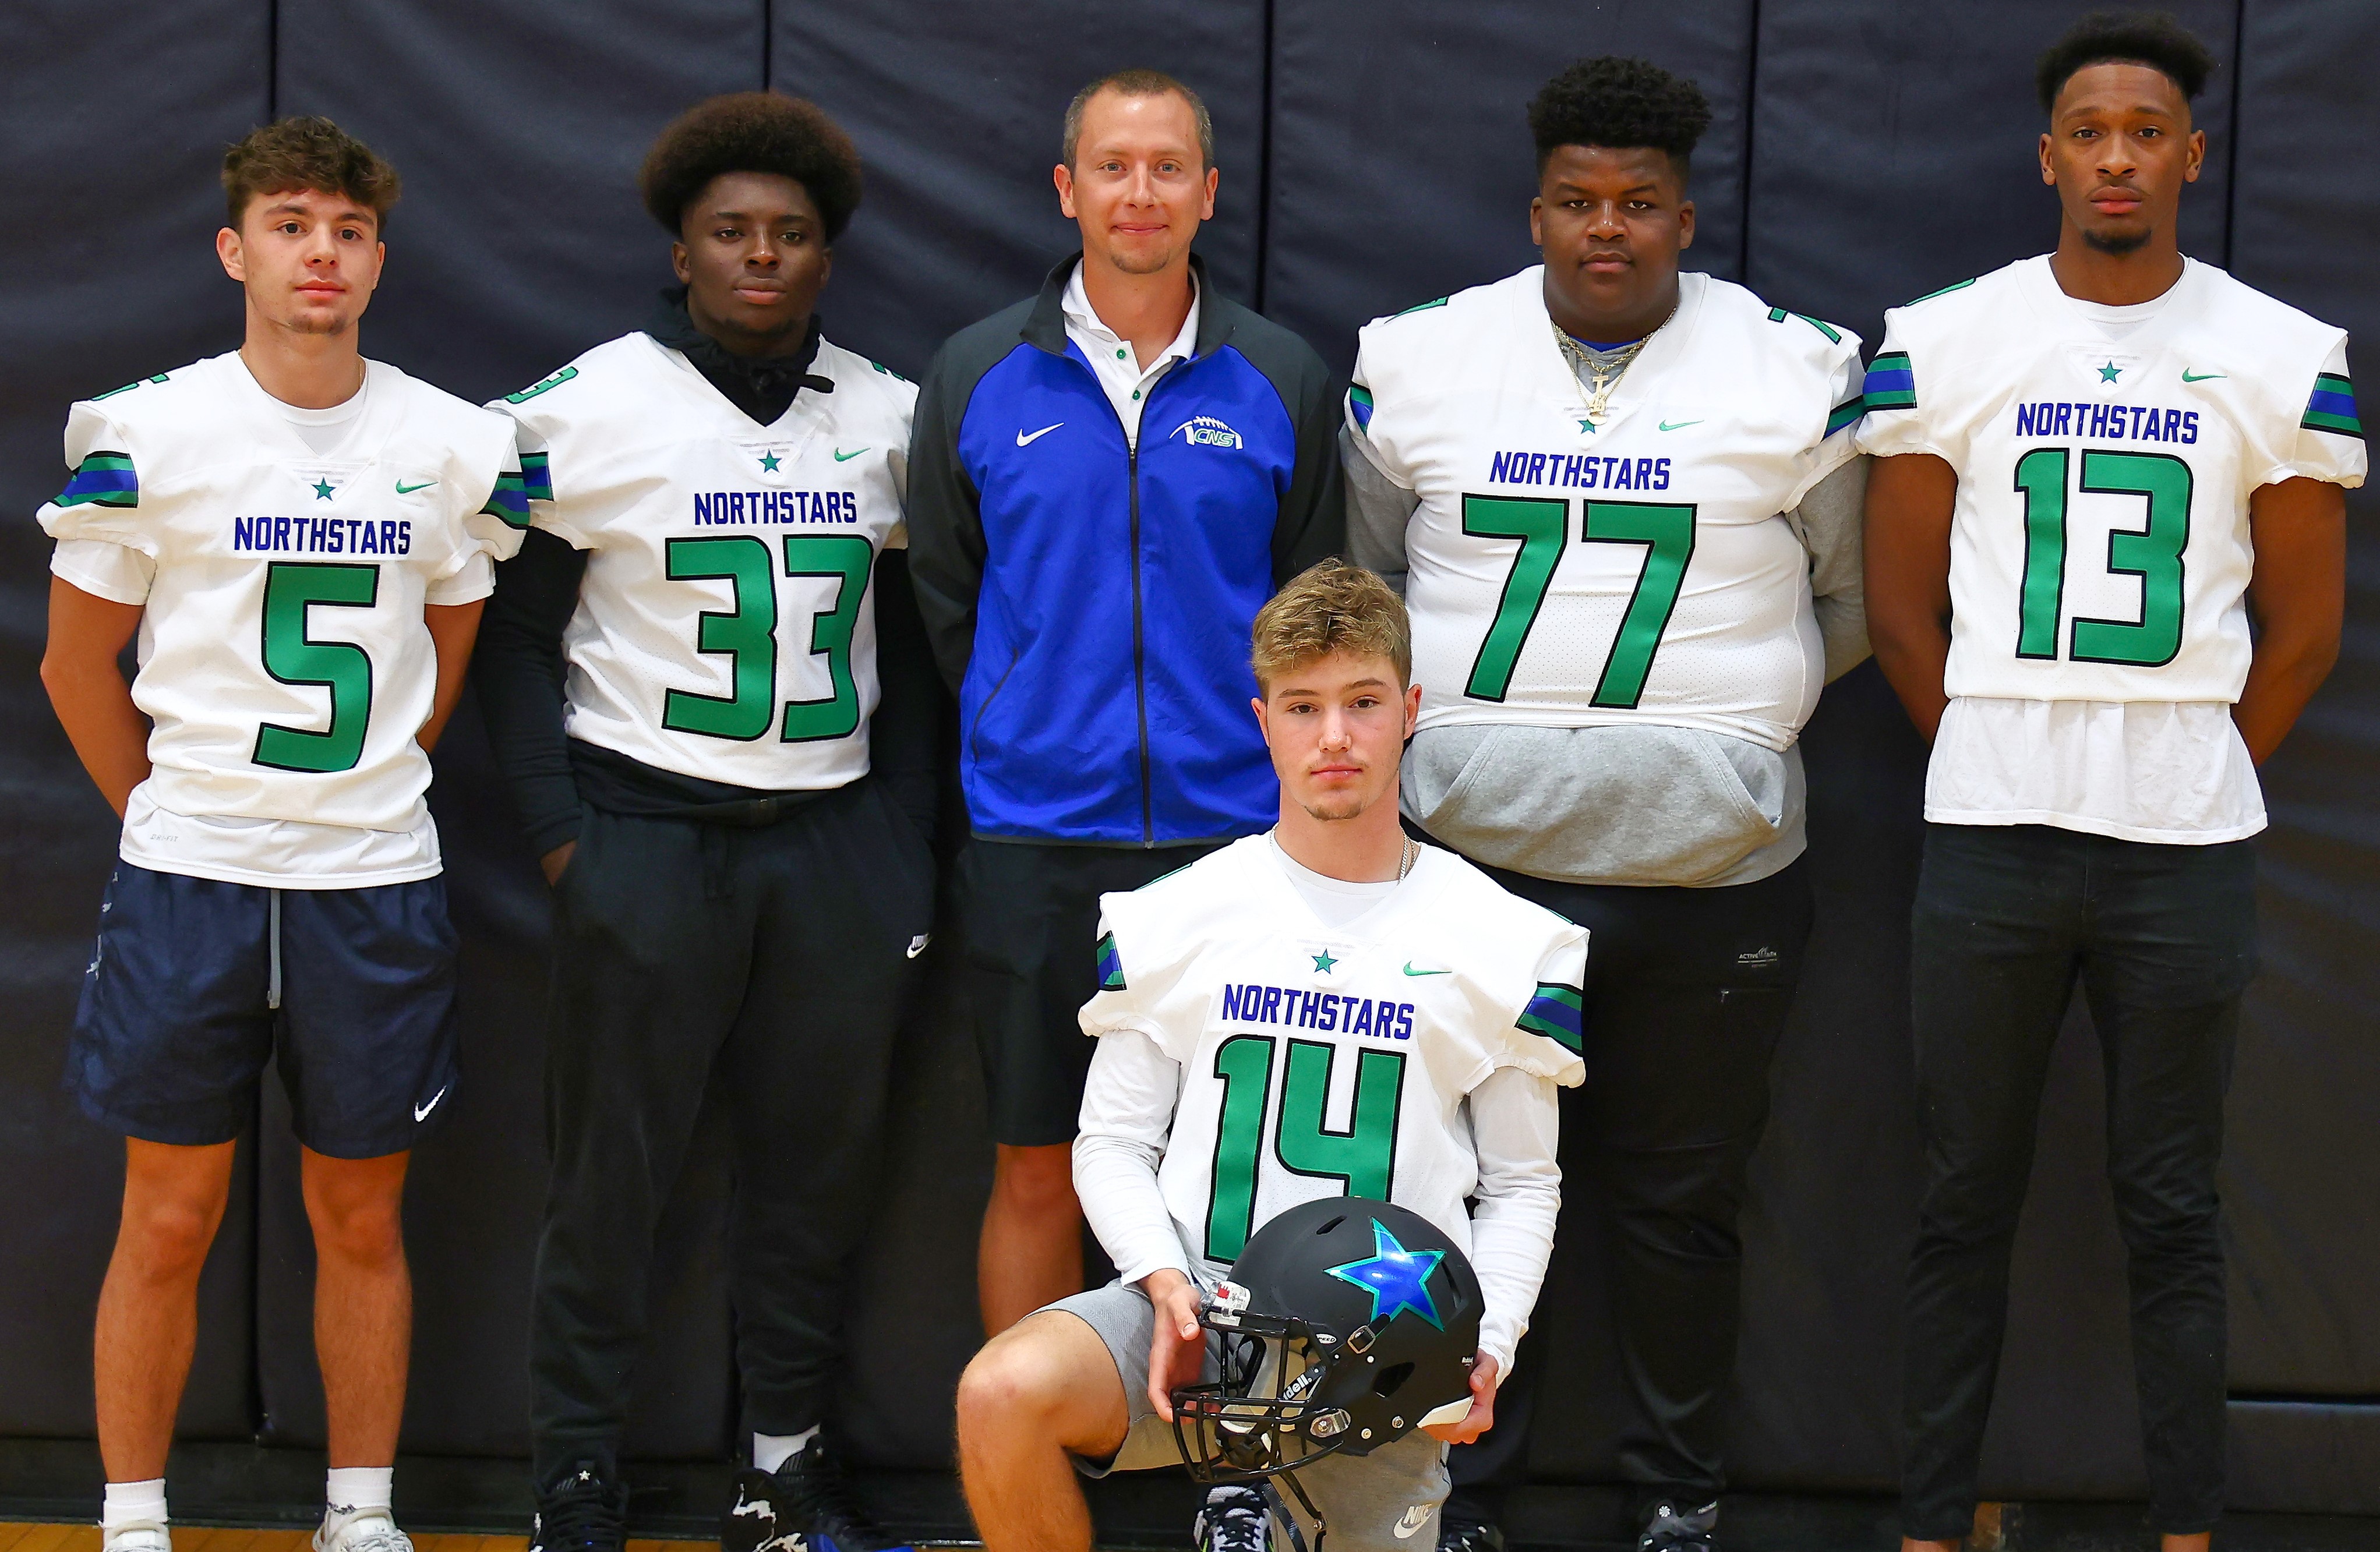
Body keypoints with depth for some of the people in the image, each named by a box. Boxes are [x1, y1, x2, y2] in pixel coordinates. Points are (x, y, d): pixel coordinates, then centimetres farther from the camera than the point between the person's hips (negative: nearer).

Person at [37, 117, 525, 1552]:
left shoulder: (459, 449, 2)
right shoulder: (149, 434, -4)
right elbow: (78, 663, 5)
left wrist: (355, 794, 11)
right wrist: (169, 815, 8)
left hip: (376, 884, 2)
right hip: (186, 881, -2)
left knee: (362, 1219, 8)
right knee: (169, 1219, 3)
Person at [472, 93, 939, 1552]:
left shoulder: (888, 417, 9)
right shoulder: (588, 407, -2)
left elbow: (910, 646, 14)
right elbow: (518, 630, 1)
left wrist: (908, 842, 7)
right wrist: (559, 829, -6)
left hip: (834, 837, 4)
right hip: (646, 835, -3)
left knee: (822, 1158, 7)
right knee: (613, 1174, 0)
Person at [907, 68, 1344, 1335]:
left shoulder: (1283, 384, 4)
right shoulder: (977, 378, 4)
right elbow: (943, 601, 11)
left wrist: (1249, 750, 4)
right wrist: (1024, 735, 8)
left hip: (1232, 836, 0)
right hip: (1034, 840, 0)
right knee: (1035, 1174, 6)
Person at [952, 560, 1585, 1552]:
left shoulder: (1503, 942, 7)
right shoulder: (1172, 920, 8)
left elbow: (1522, 1183, 12)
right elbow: (1113, 1141, 11)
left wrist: (1485, 1348, -5)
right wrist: (1163, 1279, -9)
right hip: (1196, 1308, -1)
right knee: (1002, 1394, -29)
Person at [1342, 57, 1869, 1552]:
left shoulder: (1800, 376, 2)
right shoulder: (1412, 364, 5)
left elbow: (1850, 600, 12)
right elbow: (1366, 576, 16)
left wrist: (1723, 700, 5)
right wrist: (1467, 704, 8)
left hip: (1711, 865, -1)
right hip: (1470, 854, 1)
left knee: (1680, 1199, 9)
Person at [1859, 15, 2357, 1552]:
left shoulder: (2285, 362, 3)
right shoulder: (1943, 344, 2)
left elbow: (2302, 629, 8)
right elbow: (1903, 608, 7)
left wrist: (2195, 781, 7)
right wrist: (2000, 762, 6)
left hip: (2188, 850, 0)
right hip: (1988, 838, 0)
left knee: (2174, 1211, 5)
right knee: (1965, 1205, 6)